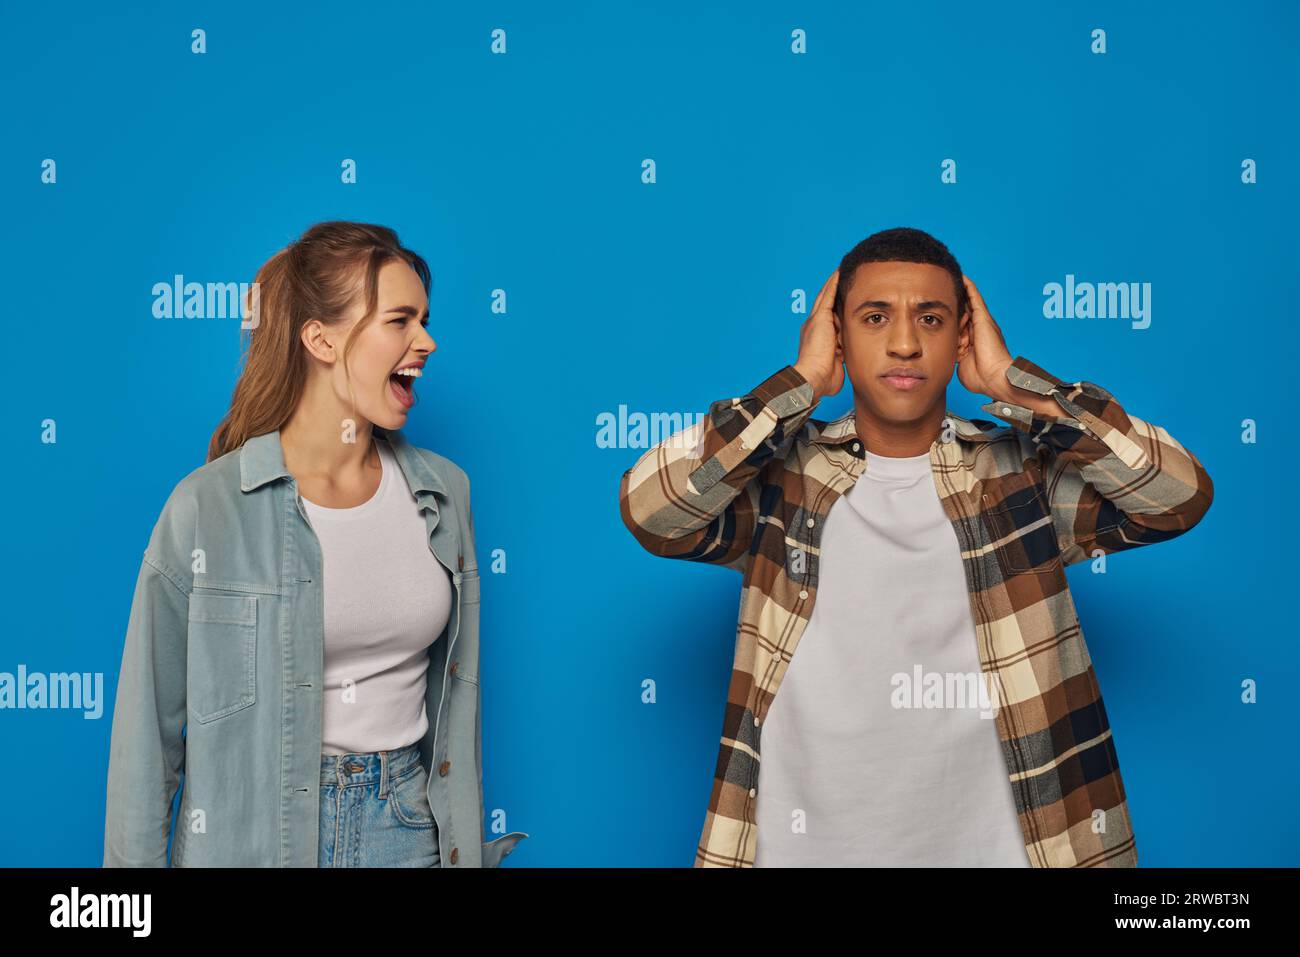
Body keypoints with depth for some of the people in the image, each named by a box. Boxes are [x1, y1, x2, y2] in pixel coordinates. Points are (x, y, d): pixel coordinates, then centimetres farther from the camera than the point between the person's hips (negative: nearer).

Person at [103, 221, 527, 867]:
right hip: (254, 831, -3)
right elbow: (150, 721, -7)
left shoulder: (442, 491, 0)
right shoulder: (208, 506, -13)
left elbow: (455, 692, 9)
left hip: (408, 824, 4)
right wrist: (134, 859, -6)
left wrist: (466, 844, 11)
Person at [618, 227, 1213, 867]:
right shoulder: (782, 476, -2)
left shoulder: (1028, 474, -1)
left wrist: (1012, 382, -11)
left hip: (989, 844, 1)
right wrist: (801, 383, -13)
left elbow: (1181, 494, -14)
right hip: (805, 844, 0)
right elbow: (648, 508, -18)